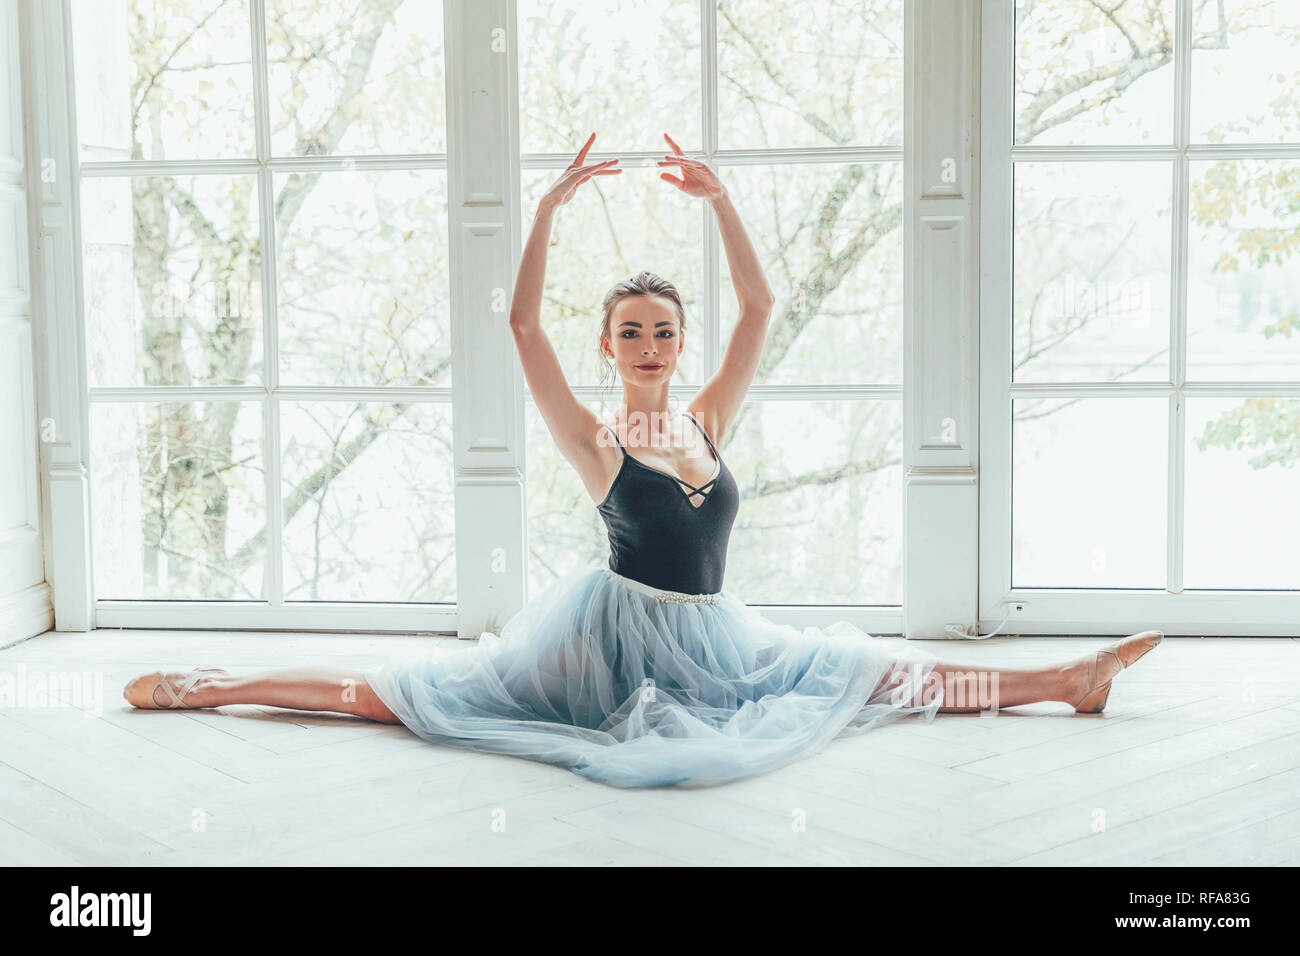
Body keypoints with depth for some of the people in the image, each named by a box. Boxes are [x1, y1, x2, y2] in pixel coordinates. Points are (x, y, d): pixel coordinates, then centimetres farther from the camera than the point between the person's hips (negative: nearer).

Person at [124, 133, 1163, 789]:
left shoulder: (708, 421, 5)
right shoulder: (593, 438, -7)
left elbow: (760, 309, 3)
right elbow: (524, 324, -17)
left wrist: (721, 199, -3)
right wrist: (551, 207, -20)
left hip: (718, 641, 4)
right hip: (616, 633, -4)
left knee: (892, 675, 9)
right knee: (407, 689, -8)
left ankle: (1068, 680, 16)